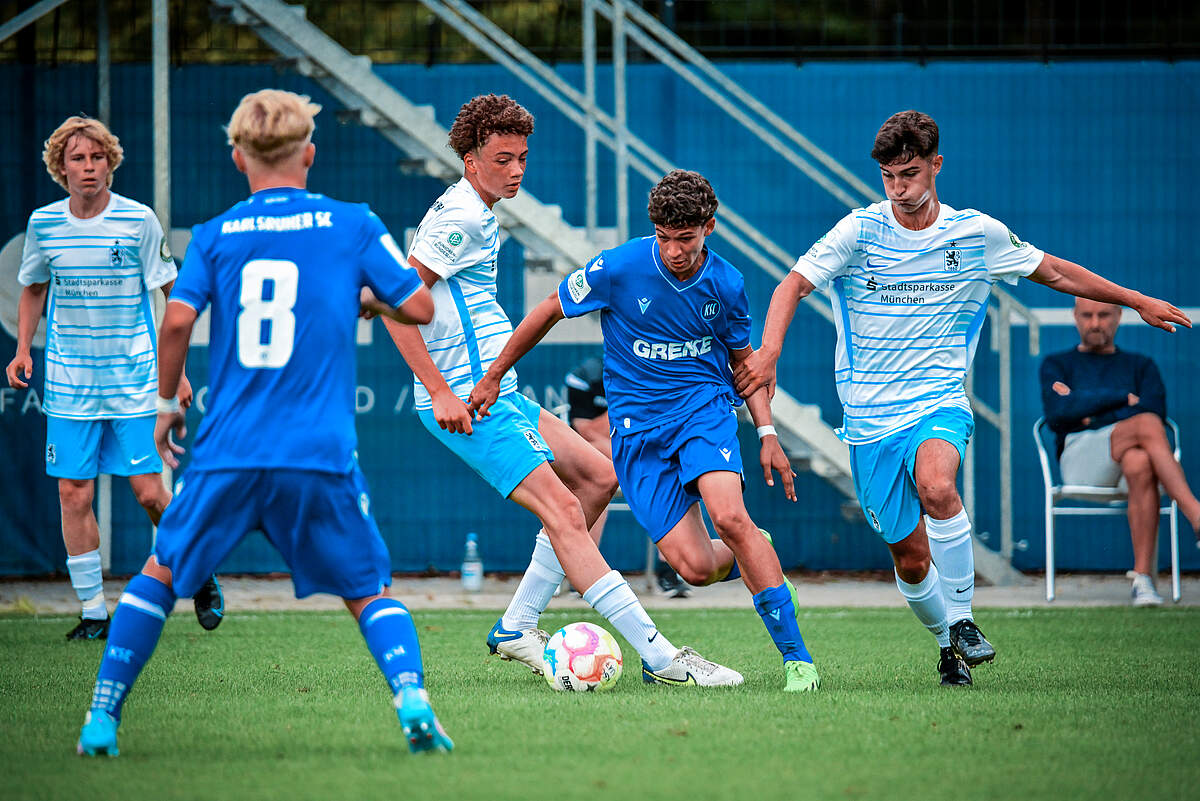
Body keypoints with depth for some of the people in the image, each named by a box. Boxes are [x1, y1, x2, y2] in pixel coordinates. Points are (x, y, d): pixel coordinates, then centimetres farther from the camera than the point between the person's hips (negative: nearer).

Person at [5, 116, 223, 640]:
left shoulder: (138, 221, -6)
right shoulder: (43, 224, 1)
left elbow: (172, 296, 1)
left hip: (135, 379, -2)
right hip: (68, 383, 2)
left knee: (149, 493, -4)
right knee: (73, 494, -1)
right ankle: (93, 611, 8)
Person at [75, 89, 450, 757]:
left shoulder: (214, 236, 6)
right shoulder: (353, 225, 4)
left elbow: (178, 320, -6)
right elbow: (420, 308, 3)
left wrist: (166, 404, 9)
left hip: (228, 452, 1)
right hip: (322, 457, -1)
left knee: (162, 572, 18)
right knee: (369, 590, 10)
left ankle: (103, 715, 13)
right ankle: (413, 698, -15)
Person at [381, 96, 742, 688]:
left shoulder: (476, 216, 17)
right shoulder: (460, 218, -14)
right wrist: (441, 392, -22)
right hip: (469, 399, -11)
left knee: (597, 477, 13)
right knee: (562, 512, -16)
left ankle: (515, 630, 12)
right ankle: (659, 658, -19)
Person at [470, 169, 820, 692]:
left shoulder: (725, 285, -5)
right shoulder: (619, 268, -14)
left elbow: (743, 359, 14)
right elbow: (549, 312, 2)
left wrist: (767, 434, 4)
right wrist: (493, 378, 7)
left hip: (705, 405, 1)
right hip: (637, 424, 0)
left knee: (729, 516, -28)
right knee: (695, 566, -14)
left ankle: (796, 655, -20)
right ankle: (748, 556, 25)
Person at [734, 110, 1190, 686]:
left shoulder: (976, 233, 1)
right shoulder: (861, 230, -5)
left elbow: (1054, 272, 14)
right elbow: (793, 285, -6)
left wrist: (1139, 302, 16)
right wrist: (770, 349, -25)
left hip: (940, 401, -1)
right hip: (871, 418, 1)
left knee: (936, 485, -34)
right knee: (911, 558, 0)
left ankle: (963, 618, -17)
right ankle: (947, 643, 29)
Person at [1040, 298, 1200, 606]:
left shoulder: (1141, 366, 26)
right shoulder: (1056, 366, 23)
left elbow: (1156, 411, 4)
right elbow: (1056, 413, 0)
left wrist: (1087, 414, -1)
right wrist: (1124, 398, -1)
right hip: (1080, 459, -1)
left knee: (1139, 463, -42)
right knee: (1145, 426, -35)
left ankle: (1143, 579, -48)